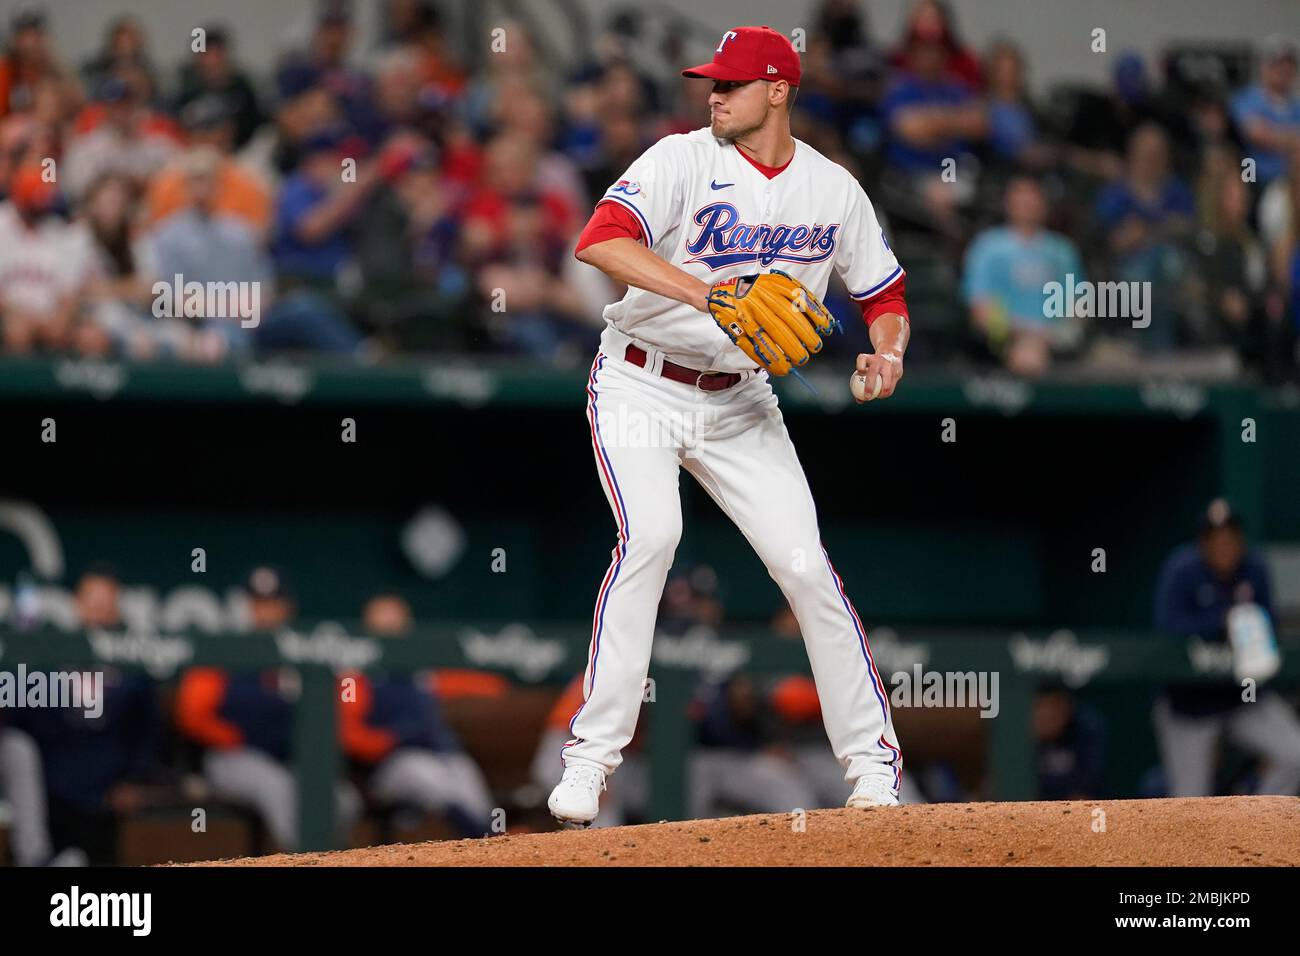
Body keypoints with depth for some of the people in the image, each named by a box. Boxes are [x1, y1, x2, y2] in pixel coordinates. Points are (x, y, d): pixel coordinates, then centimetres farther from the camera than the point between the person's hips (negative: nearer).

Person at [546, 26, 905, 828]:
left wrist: (888, 354, -13)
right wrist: (705, 292, -38)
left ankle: (874, 760, 6)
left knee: (805, 565, -6)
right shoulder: (683, 161, -12)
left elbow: (886, 297, 11)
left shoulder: (835, 190, 1)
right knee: (650, 535, -26)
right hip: (639, 388, -3)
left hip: (739, 401, 3)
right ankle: (591, 756, -22)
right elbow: (601, 241, -28)